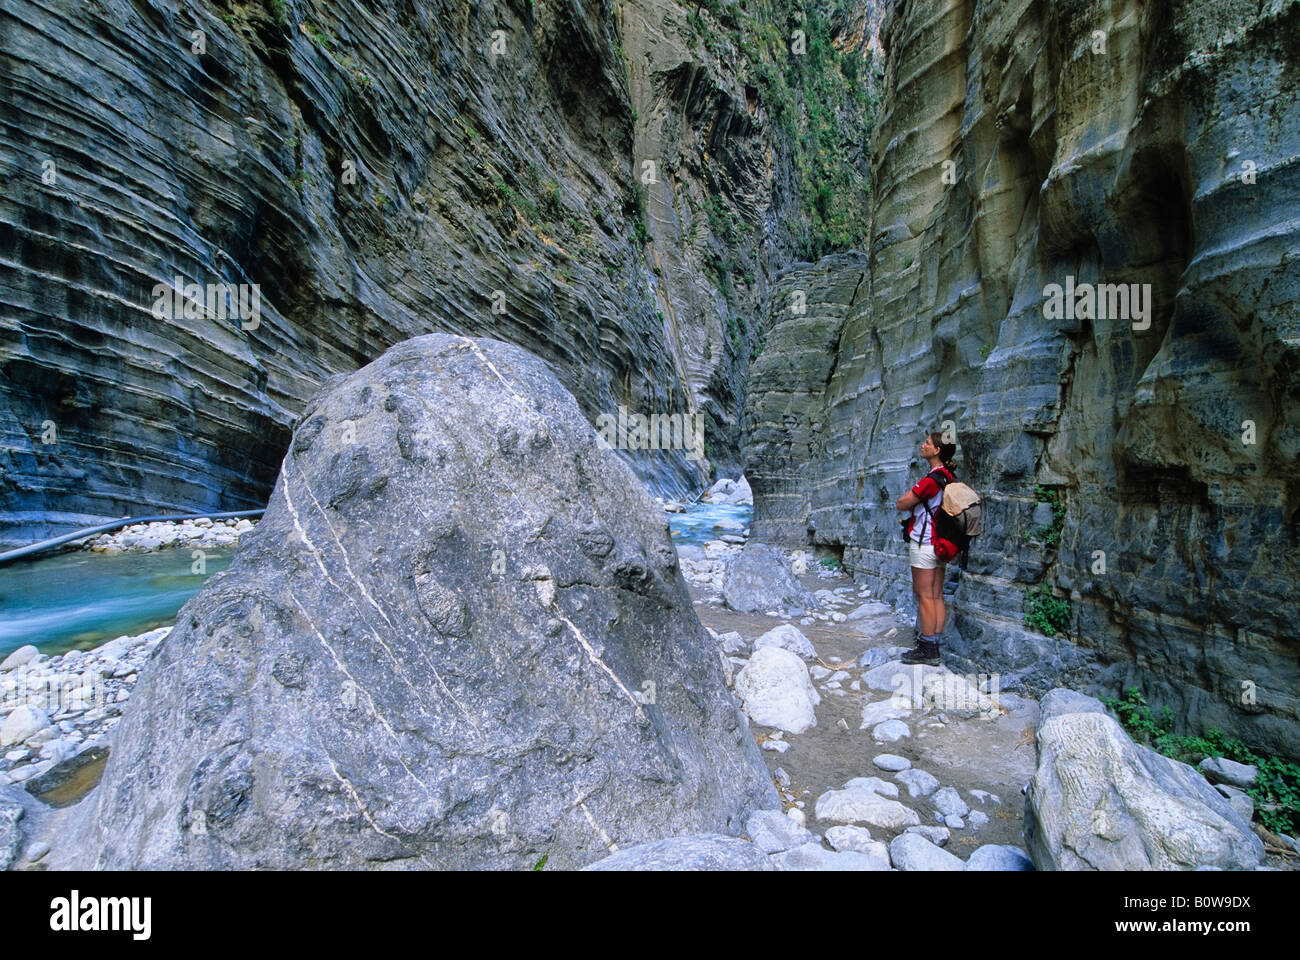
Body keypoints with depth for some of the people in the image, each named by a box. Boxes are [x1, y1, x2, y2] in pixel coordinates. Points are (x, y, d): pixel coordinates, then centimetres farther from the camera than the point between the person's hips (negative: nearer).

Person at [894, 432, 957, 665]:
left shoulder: (931, 480, -19)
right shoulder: (949, 478, 9)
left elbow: (902, 504, -12)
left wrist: (911, 498, 5)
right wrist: (918, 500, 6)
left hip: (924, 543, -9)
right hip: (941, 543, 9)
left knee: (925, 596, -3)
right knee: (936, 597, 11)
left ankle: (926, 650, 3)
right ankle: (934, 648, 18)